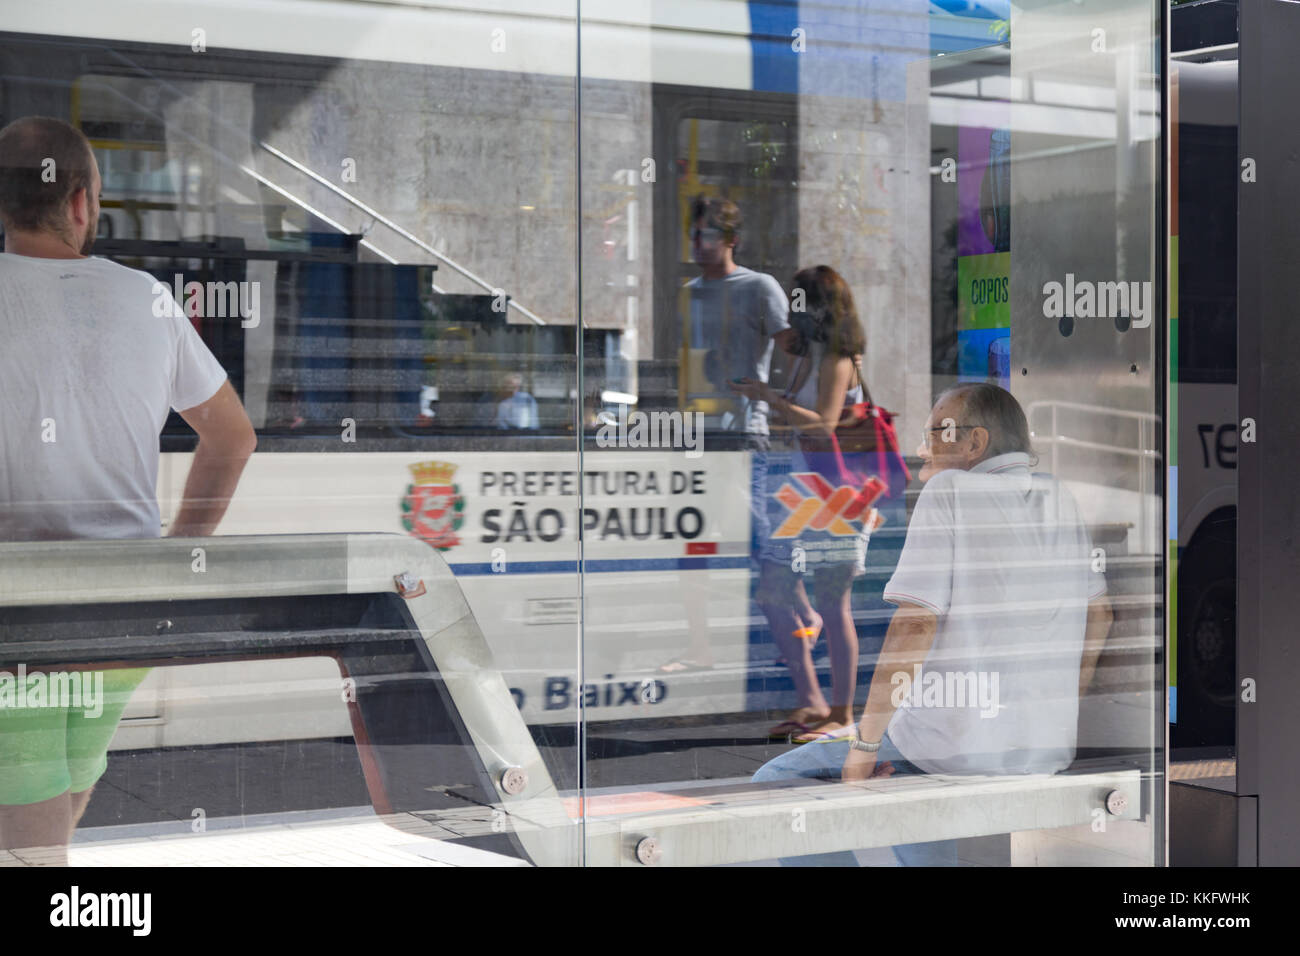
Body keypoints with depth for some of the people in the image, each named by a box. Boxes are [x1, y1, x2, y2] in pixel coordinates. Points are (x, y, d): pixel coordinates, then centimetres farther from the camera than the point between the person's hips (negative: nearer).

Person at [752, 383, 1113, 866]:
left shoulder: (949, 490, -10)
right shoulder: (1057, 497, 10)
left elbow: (915, 622, -17)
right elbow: (1098, 613, 18)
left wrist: (865, 743, -11)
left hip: (961, 744, -7)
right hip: (1051, 749, 7)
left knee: (777, 780, 5)